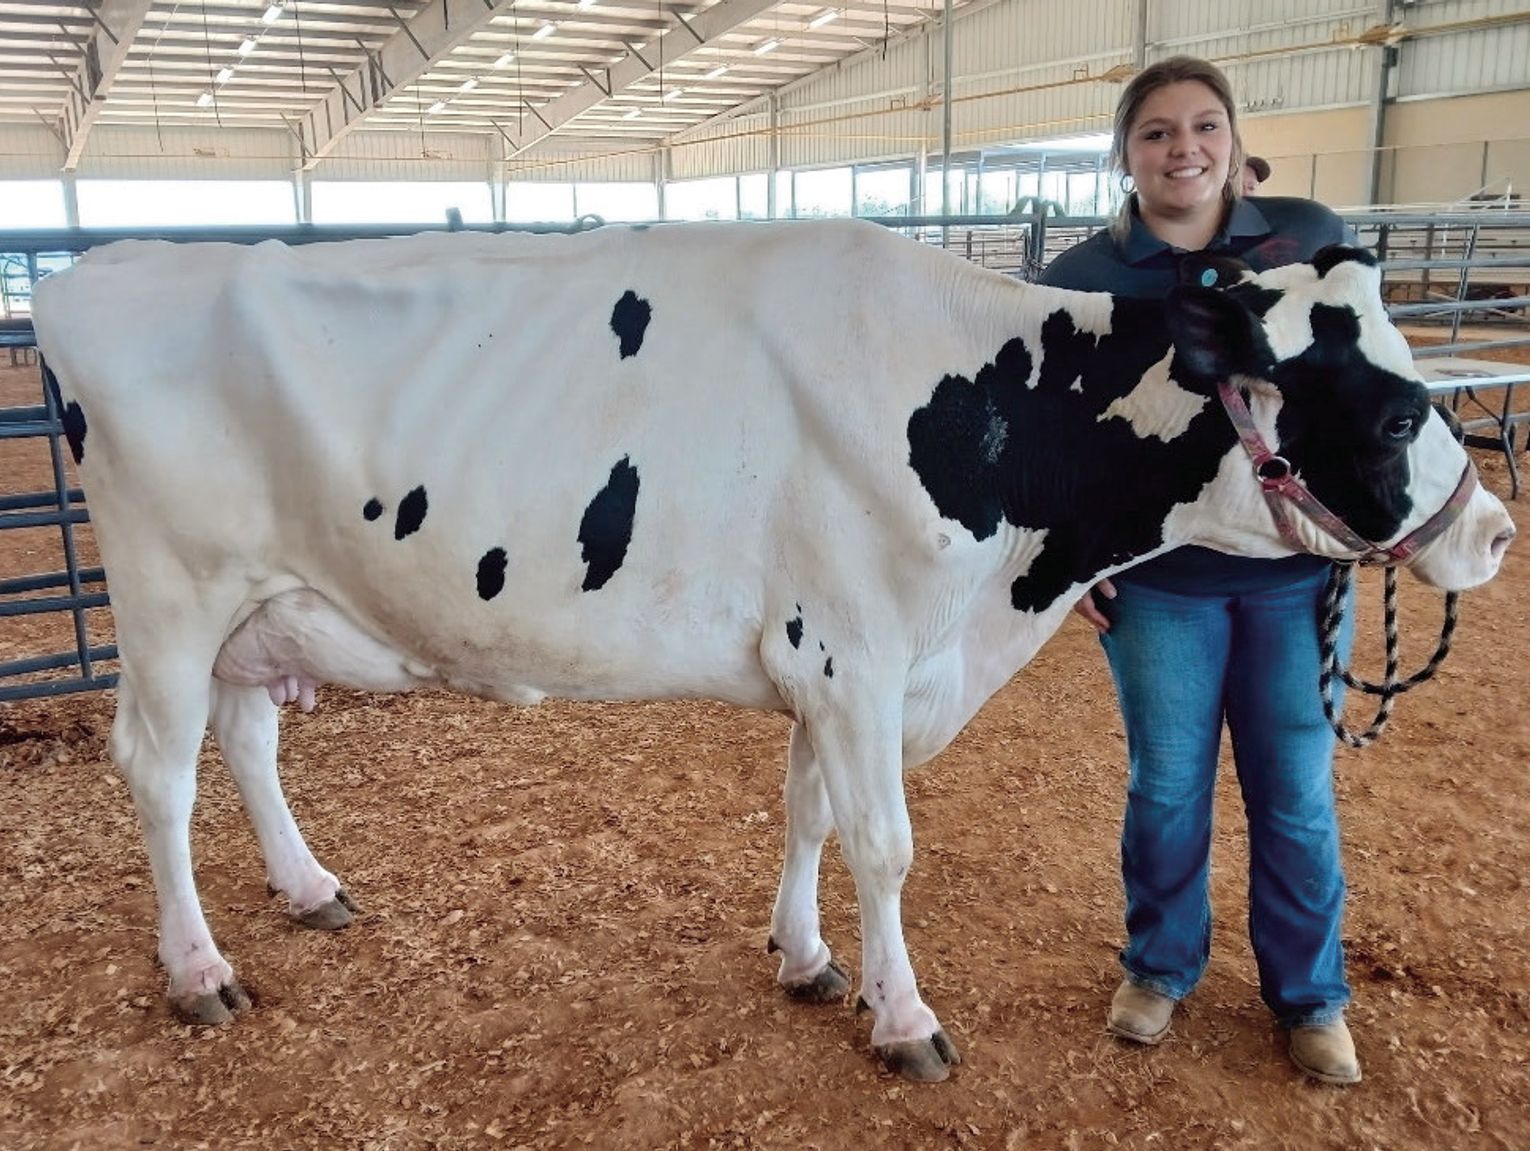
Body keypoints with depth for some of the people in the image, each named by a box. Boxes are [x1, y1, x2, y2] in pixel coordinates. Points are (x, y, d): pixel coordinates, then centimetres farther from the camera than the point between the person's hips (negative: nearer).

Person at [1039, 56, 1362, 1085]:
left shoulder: (1312, 239, -2)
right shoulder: (1082, 278, -6)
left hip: (1298, 573, 1)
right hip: (1154, 580, -1)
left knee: (1296, 791, 11)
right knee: (1166, 786, 12)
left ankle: (1312, 996, 32)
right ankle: (1160, 968, 35)